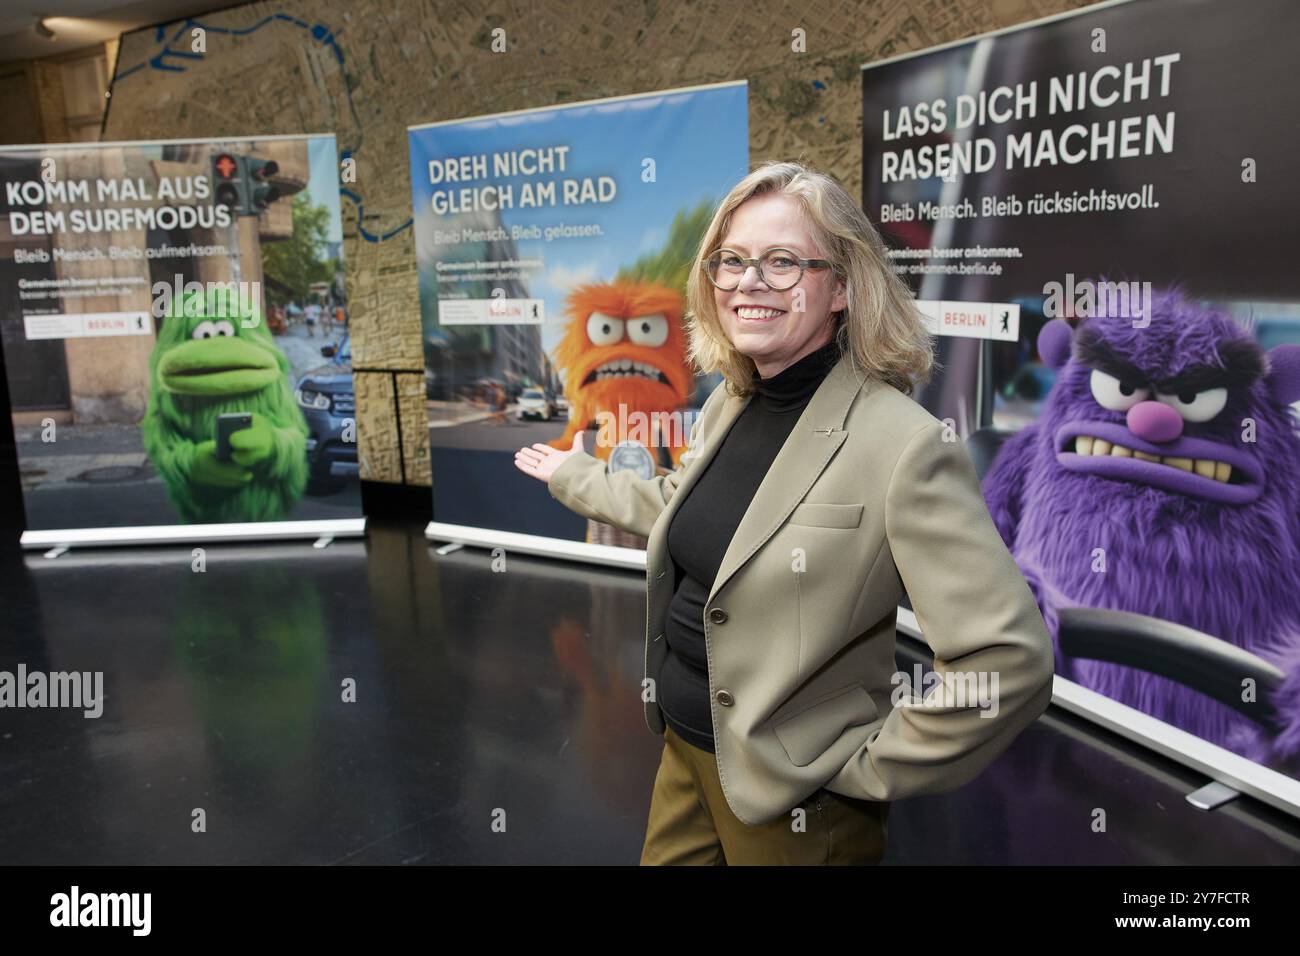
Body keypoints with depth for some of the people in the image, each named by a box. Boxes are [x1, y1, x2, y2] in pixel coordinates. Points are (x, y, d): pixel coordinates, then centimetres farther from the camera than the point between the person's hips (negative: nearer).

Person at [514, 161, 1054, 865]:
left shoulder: (905, 447, -24)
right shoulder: (728, 405, 1)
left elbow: (1008, 660, -26)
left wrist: (866, 770, -18)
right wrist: (574, 478, 33)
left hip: (793, 801, -7)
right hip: (684, 753, 7)